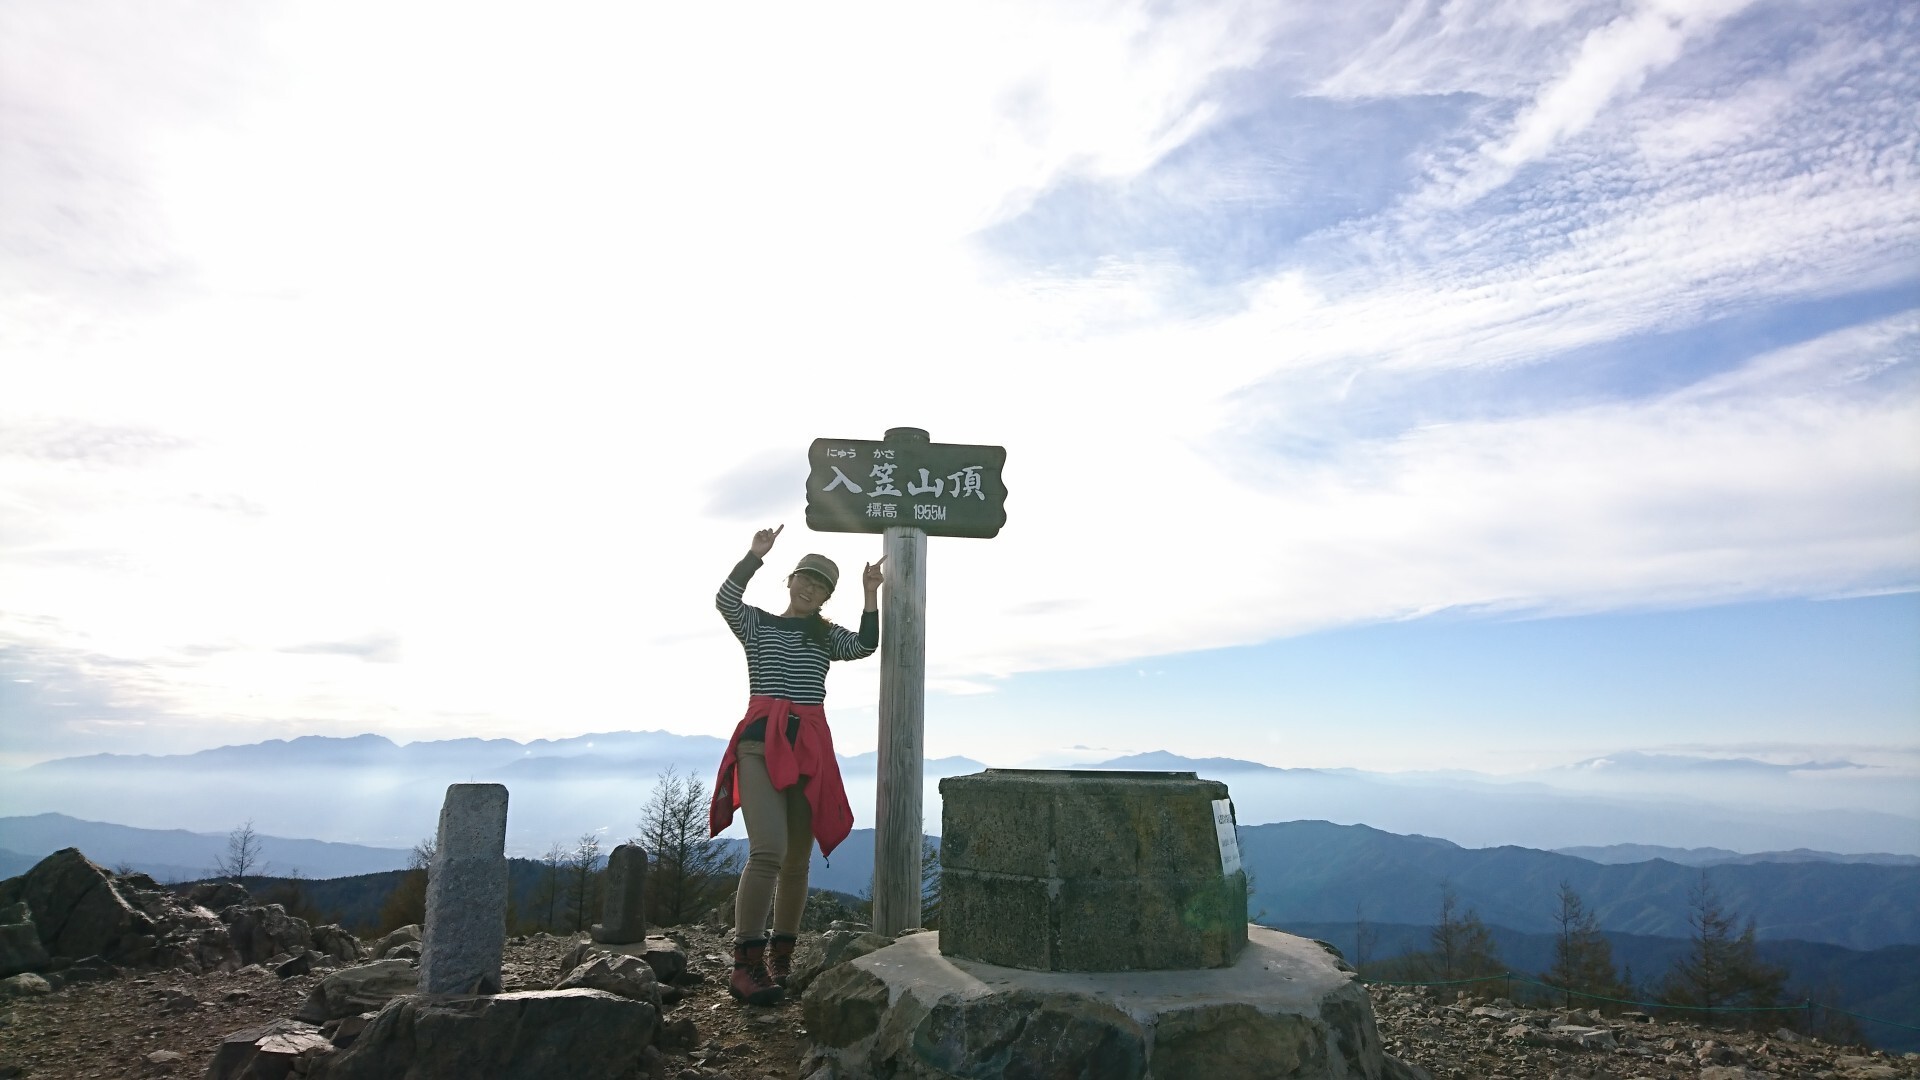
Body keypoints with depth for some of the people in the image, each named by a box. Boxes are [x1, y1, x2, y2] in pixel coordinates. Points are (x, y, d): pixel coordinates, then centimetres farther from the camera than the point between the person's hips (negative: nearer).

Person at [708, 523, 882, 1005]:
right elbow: (726, 600, -11)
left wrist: (871, 594, -7)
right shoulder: (756, 623, 10)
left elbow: (865, 645, -2)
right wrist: (756, 555, -17)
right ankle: (745, 965, -16)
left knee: (798, 859, 7)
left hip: (811, 747, 4)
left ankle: (780, 959, 19)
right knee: (768, 851, -20)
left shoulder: (828, 636, 17)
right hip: (760, 741, -4)